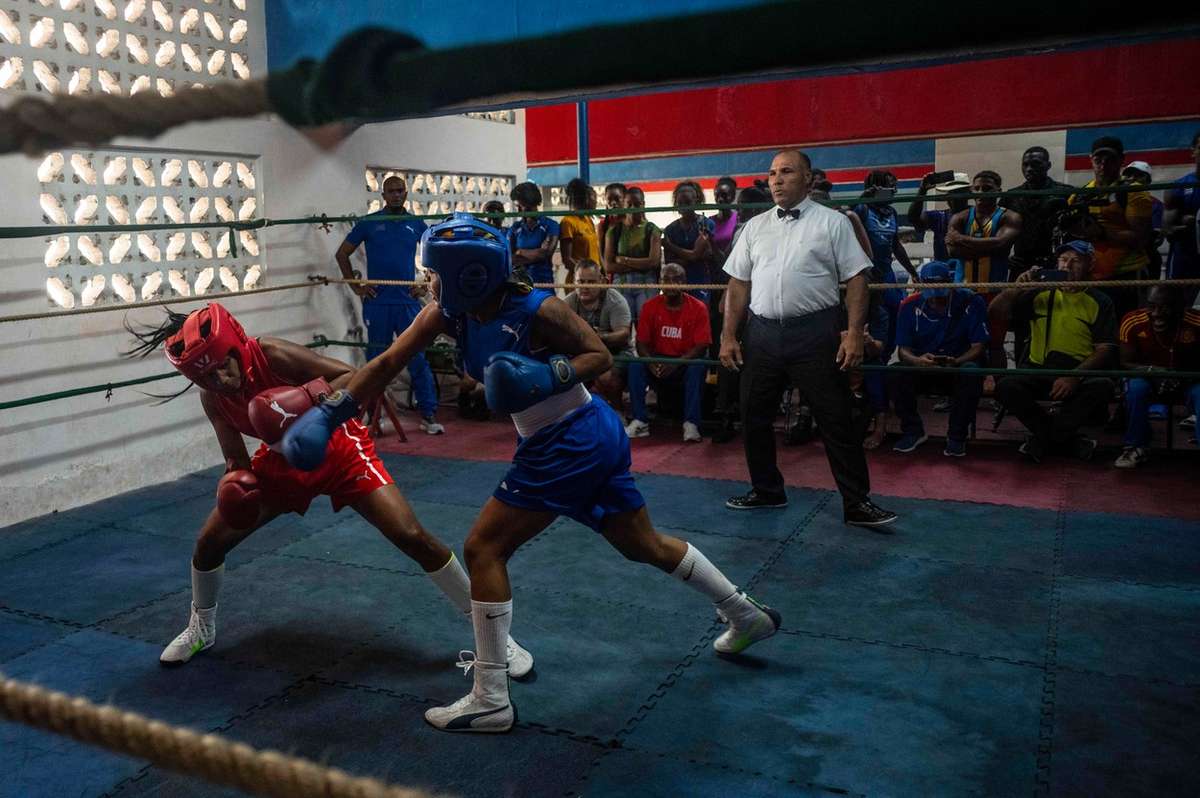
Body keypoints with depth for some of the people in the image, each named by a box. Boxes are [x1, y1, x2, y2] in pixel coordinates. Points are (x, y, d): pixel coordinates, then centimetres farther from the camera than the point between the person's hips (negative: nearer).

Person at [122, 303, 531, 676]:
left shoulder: (273, 354, -30)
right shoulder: (212, 398, -12)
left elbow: (359, 377, -31)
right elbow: (235, 459, -4)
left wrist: (313, 398, -48)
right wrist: (235, 481, -27)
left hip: (338, 449, -5)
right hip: (283, 459, 6)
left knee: (412, 536, -18)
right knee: (210, 541, 4)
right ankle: (201, 628, 37)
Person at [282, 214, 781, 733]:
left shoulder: (537, 310, -21)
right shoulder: (447, 315, -1)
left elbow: (602, 357, -13)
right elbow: (387, 364, -3)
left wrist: (548, 375, -29)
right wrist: (328, 413, -10)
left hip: (569, 446, -9)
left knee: (484, 549, -5)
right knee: (646, 546, 22)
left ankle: (491, 702, 6)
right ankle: (748, 616, 40)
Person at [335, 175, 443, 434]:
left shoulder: (416, 225, 7)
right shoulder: (368, 223, 3)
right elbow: (342, 254, 9)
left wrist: (425, 283, 6)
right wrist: (355, 286, 1)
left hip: (408, 301, 1)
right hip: (377, 303, 0)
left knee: (418, 358, -3)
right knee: (376, 360, 7)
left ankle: (429, 414, 3)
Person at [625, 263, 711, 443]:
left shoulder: (698, 308, -8)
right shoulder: (650, 307, -1)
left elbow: (701, 347, -14)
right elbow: (642, 343, -3)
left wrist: (676, 364, -29)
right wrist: (650, 363, -25)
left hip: (686, 362, -2)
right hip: (658, 359, 2)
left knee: (697, 367, -34)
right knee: (635, 365, -26)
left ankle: (691, 424, -30)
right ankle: (640, 422, -24)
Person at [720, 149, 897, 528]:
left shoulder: (832, 222, 2)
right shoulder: (755, 227, 13)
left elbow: (856, 280, -2)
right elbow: (739, 284, 13)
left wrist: (855, 333, -11)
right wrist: (729, 336, 7)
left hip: (815, 332, -4)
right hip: (762, 332, 4)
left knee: (836, 419, -2)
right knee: (754, 416, 10)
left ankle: (857, 503, 8)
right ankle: (767, 490, 27)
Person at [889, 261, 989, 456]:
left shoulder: (971, 302, -11)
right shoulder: (910, 306, -6)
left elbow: (978, 347, -11)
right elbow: (903, 349, -8)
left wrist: (956, 362, -32)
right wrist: (917, 360, -33)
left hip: (959, 366, -1)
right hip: (922, 368, 2)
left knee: (971, 372, -35)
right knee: (895, 374, -27)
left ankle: (957, 436, -17)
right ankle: (913, 431, -6)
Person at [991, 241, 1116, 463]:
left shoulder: (1100, 302, 6)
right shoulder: (1041, 294, 12)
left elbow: (1104, 350, -2)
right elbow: (997, 309, 10)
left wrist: (1074, 377, -19)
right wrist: (1017, 287, -10)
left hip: (1080, 373, -1)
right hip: (1038, 370, 1)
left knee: (1101, 387, -33)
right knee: (1006, 387, -28)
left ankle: (1043, 438, -12)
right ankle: (1066, 440, -10)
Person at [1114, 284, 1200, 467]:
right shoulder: (1132, 323, -23)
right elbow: (1126, 363, -15)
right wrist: (1151, 370, -35)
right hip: (1151, 381, 1)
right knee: (1136, 386, -30)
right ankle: (1137, 448, -14)